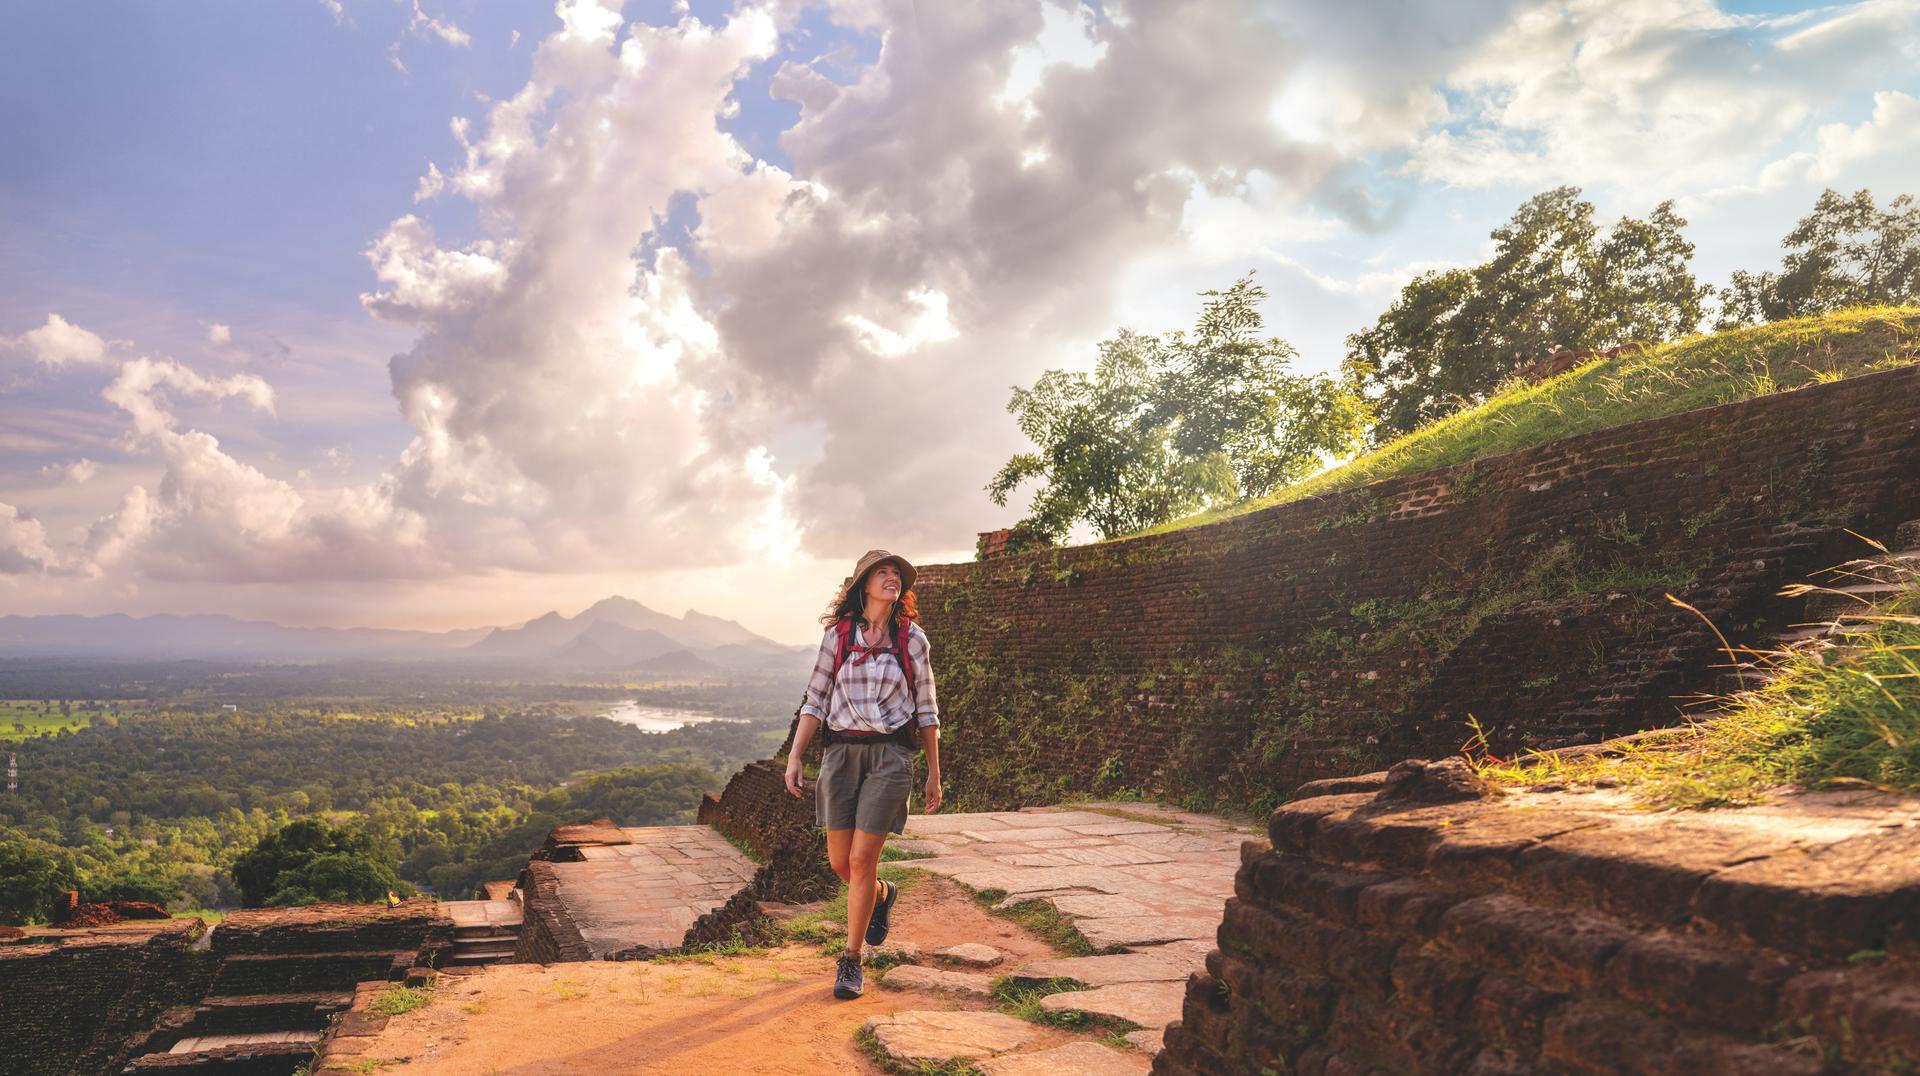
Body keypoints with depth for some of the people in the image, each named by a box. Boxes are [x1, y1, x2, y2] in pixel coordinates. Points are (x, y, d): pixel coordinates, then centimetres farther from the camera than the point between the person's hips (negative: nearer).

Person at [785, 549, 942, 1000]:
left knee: (862, 860, -7)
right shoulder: (838, 635, 4)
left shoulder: (912, 639, 3)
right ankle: (883, 896, 41)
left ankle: (851, 961, 10)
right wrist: (794, 757, -4)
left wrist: (934, 772, 7)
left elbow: (926, 709, 7)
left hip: (891, 754, -2)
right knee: (840, 862, 6)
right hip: (841, 753, 2)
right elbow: (815, 701, 5)